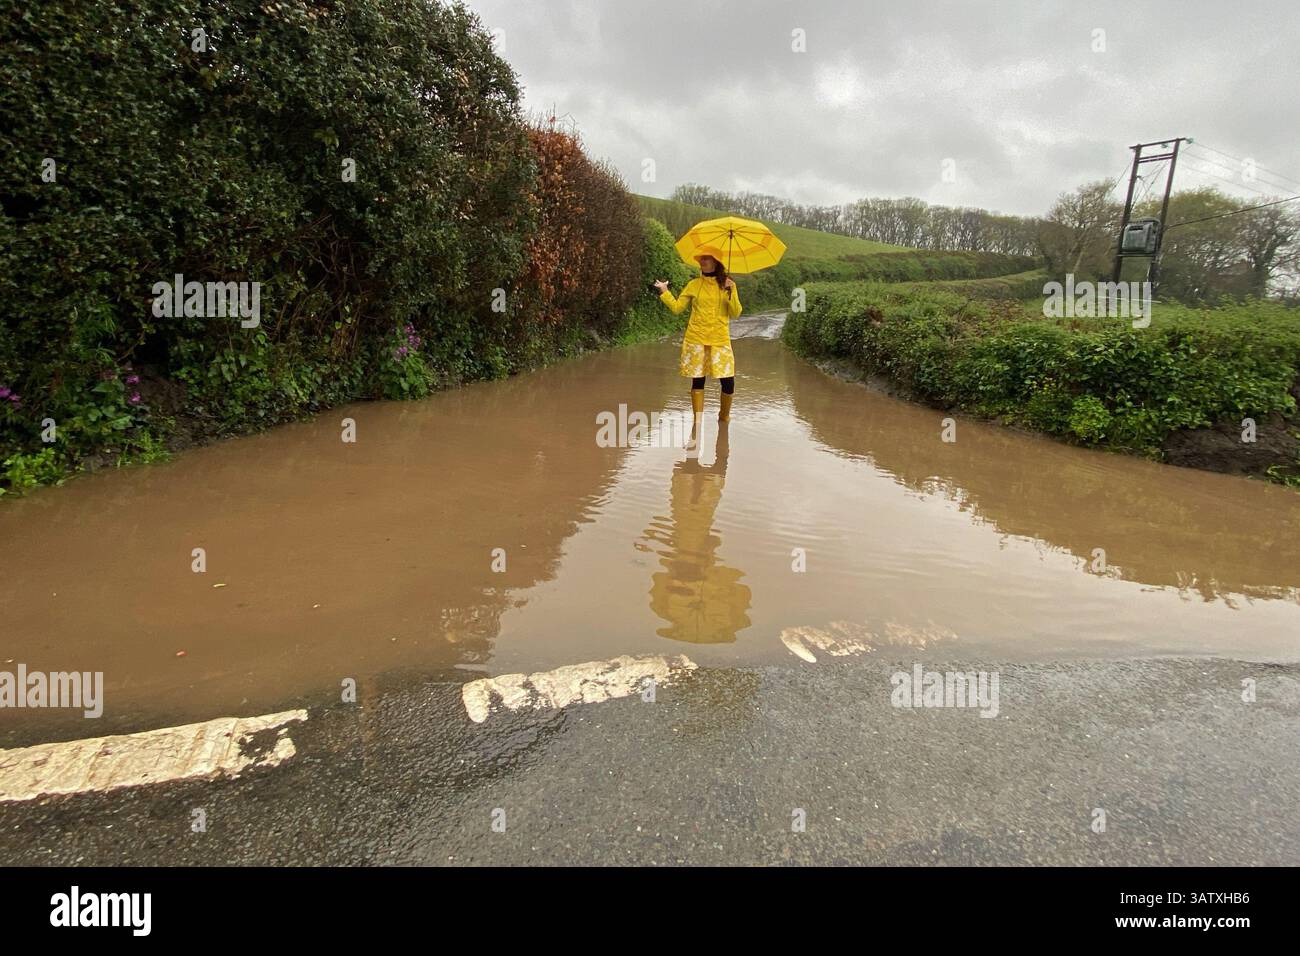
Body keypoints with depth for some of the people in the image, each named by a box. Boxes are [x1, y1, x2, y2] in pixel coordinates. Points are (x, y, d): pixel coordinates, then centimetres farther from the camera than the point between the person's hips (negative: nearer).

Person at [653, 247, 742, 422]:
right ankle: (697, 421, 9)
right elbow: (677, 308, 5)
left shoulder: (728, 285, 5)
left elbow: (735, 314, -2)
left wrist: (731, 293, -14)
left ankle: (724, 415, 20)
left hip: (720, 339, 0)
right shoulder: (694, 284, 6)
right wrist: (664, 291, 0)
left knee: (728, 381, -5)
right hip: (696, 339, 0)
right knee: (698, 379, 0)